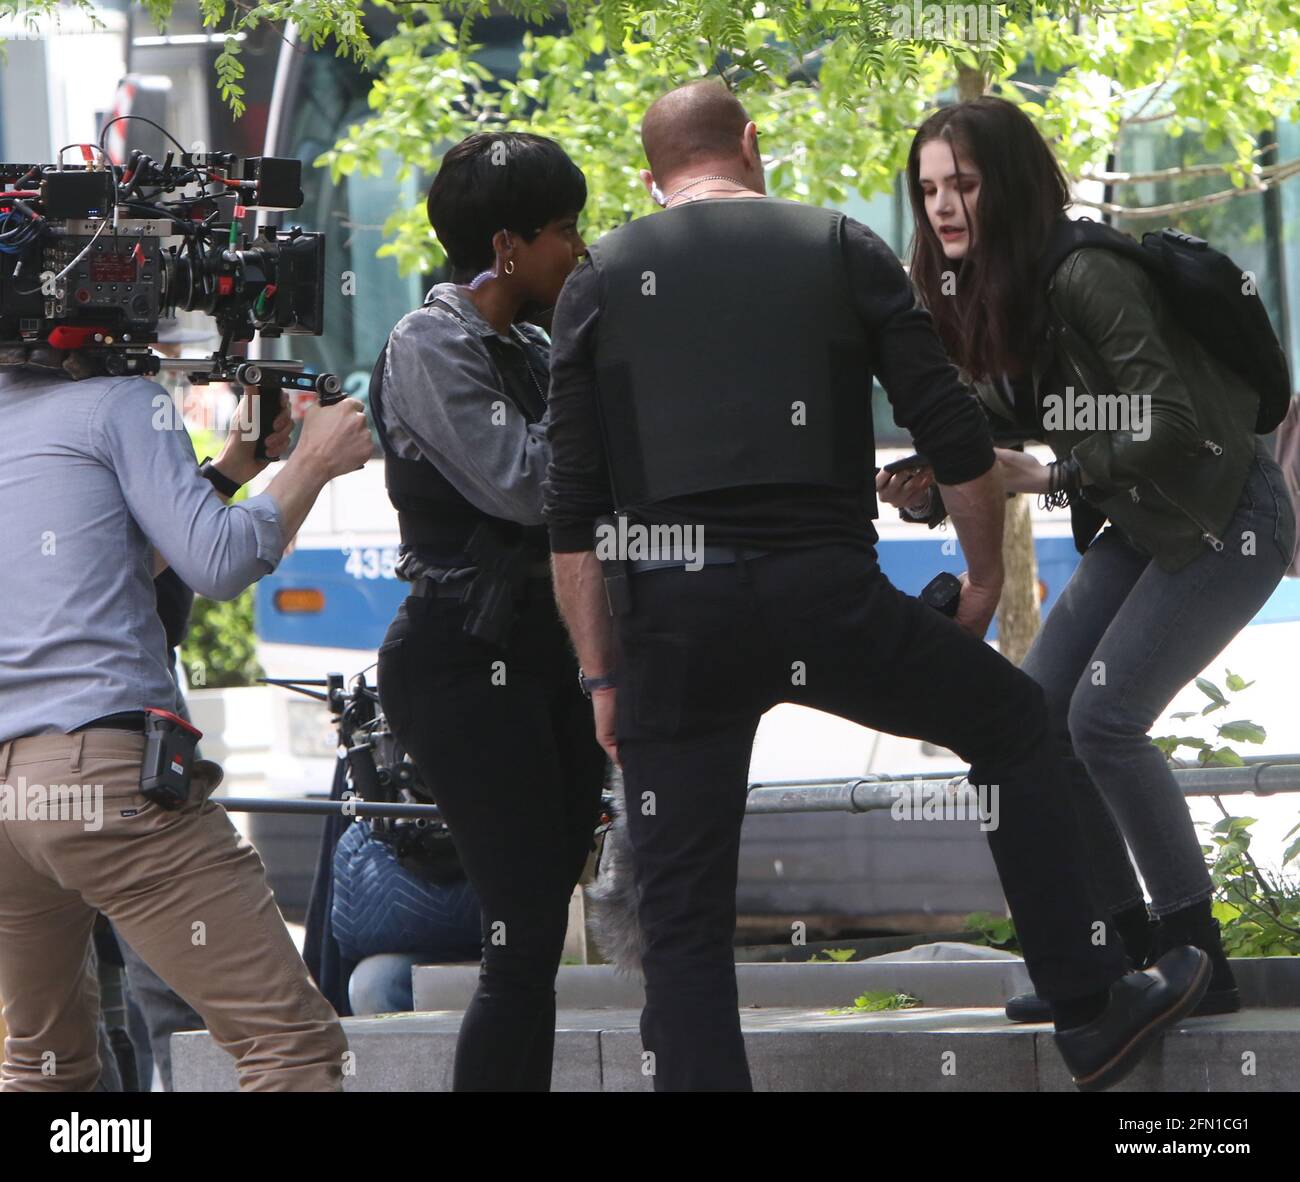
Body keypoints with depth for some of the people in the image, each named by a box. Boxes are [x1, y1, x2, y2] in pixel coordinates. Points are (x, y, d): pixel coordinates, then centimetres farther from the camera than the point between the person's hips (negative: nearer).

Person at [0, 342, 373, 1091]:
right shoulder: (122, 404, 1)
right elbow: (218, 564, -7)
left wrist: (235, 467, 30)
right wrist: (317, 463, 6)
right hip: (103, 770, -7)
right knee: (293, 1042, -10)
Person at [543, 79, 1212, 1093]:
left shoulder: (600, 283, 12)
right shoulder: (842, 249, 11)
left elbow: (574, 512, 6)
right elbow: (957, 439, 6)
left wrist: (603, 676, 10)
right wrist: (986, 578, 20)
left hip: (671, 610, 0)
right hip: (826, 591, 0)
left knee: (683, 914, 6)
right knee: (1014, 723, 24)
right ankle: (1095, 1013, 25)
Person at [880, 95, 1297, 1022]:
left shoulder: (1089, 279, -26)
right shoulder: (994, 296, 3)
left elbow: (1171, 423, -30)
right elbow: (995, 423, 10)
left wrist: (1052, 478, -24)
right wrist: (926, 493, -8)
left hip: (1226, 521, -10)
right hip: (1144, 527, 10)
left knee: (1104, 716, -17)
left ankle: (1198, 960, -8)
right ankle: (1126, 948, 11)